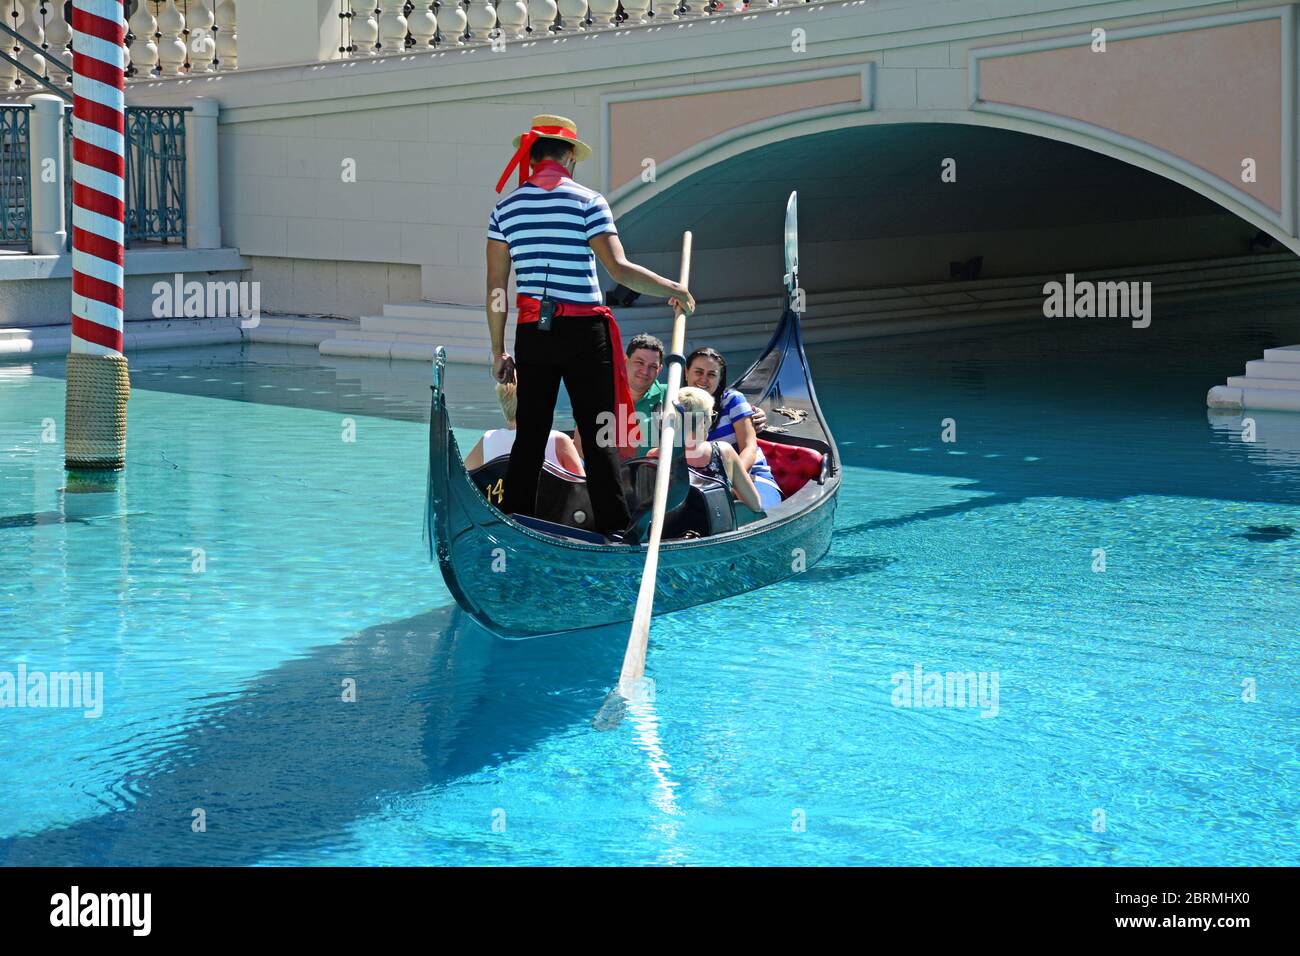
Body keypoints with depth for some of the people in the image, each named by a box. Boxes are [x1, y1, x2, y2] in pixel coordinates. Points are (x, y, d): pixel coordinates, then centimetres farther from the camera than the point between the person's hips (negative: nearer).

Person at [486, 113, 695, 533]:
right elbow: (618, 269, -13)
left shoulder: (505, 208, 6)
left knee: (529, 435, 10)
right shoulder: (587, 201, -4)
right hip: (584, 331, -3)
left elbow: (495, 288, 5)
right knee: (599, 435, 0)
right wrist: (674, 289, 0)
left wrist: (498, 351, 11)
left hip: (532, 334, 3)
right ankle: (614, 529, -2)